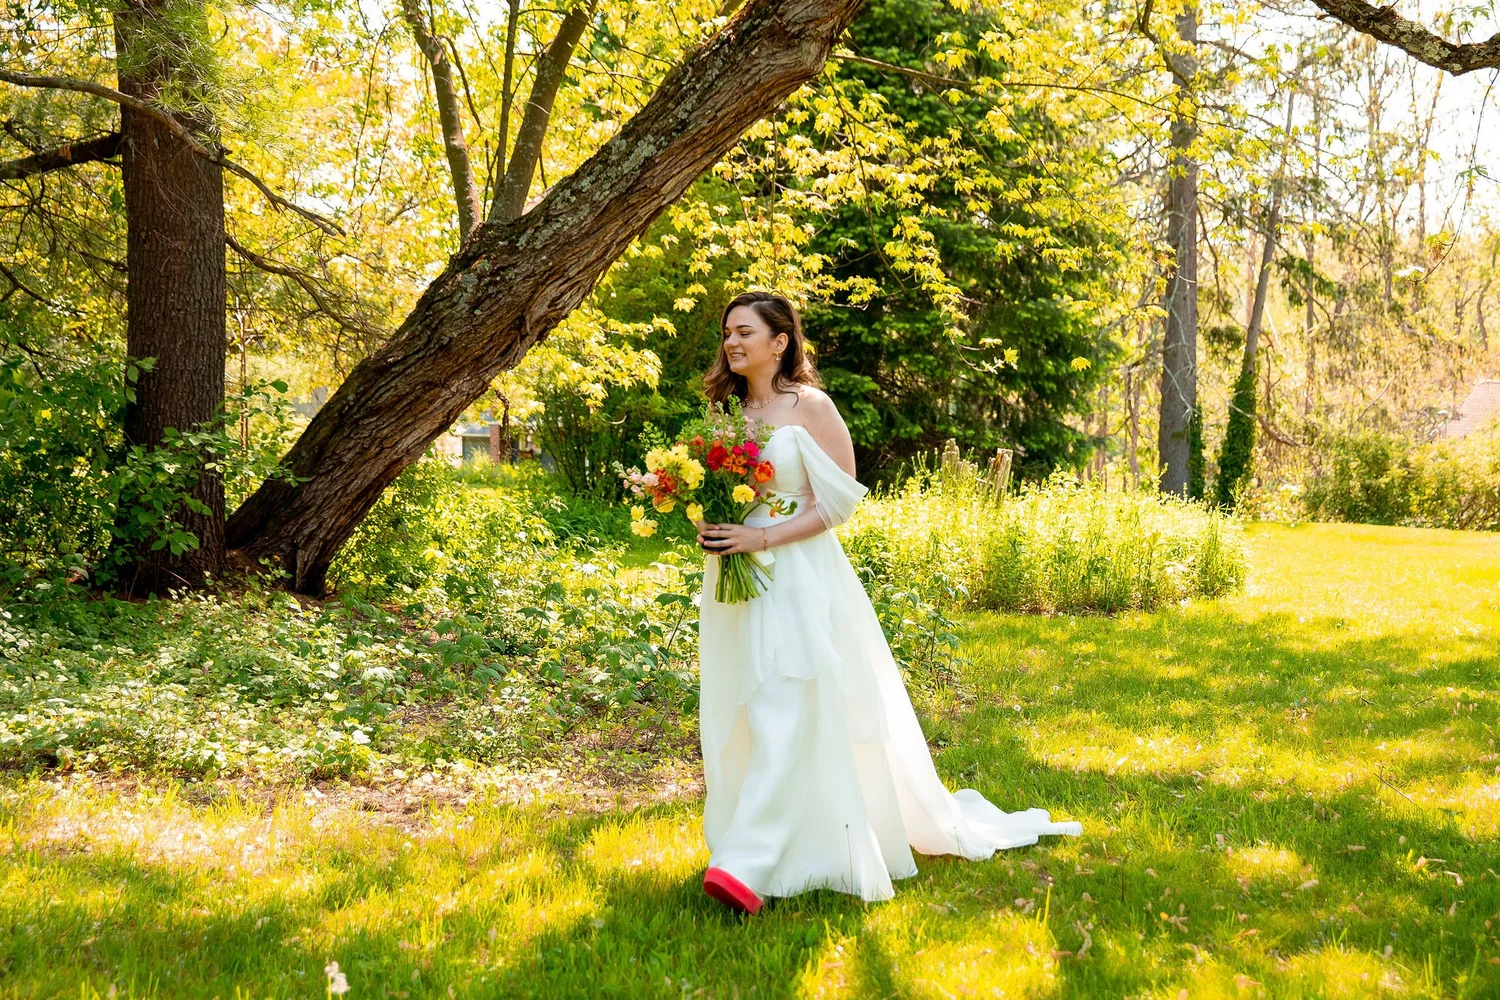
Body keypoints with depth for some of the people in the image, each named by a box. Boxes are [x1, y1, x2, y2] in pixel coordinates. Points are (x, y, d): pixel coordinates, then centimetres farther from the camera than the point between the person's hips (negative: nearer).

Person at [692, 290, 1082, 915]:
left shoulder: (810, 406, -6)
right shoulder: (726, 411, 13)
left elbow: (837, 505, -9)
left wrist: (759, 538, -18)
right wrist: (706, 525, -1)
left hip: (797, 580, -7)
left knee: (784, 718, -13)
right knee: (738, 718, 7)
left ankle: (749, 864, -19)